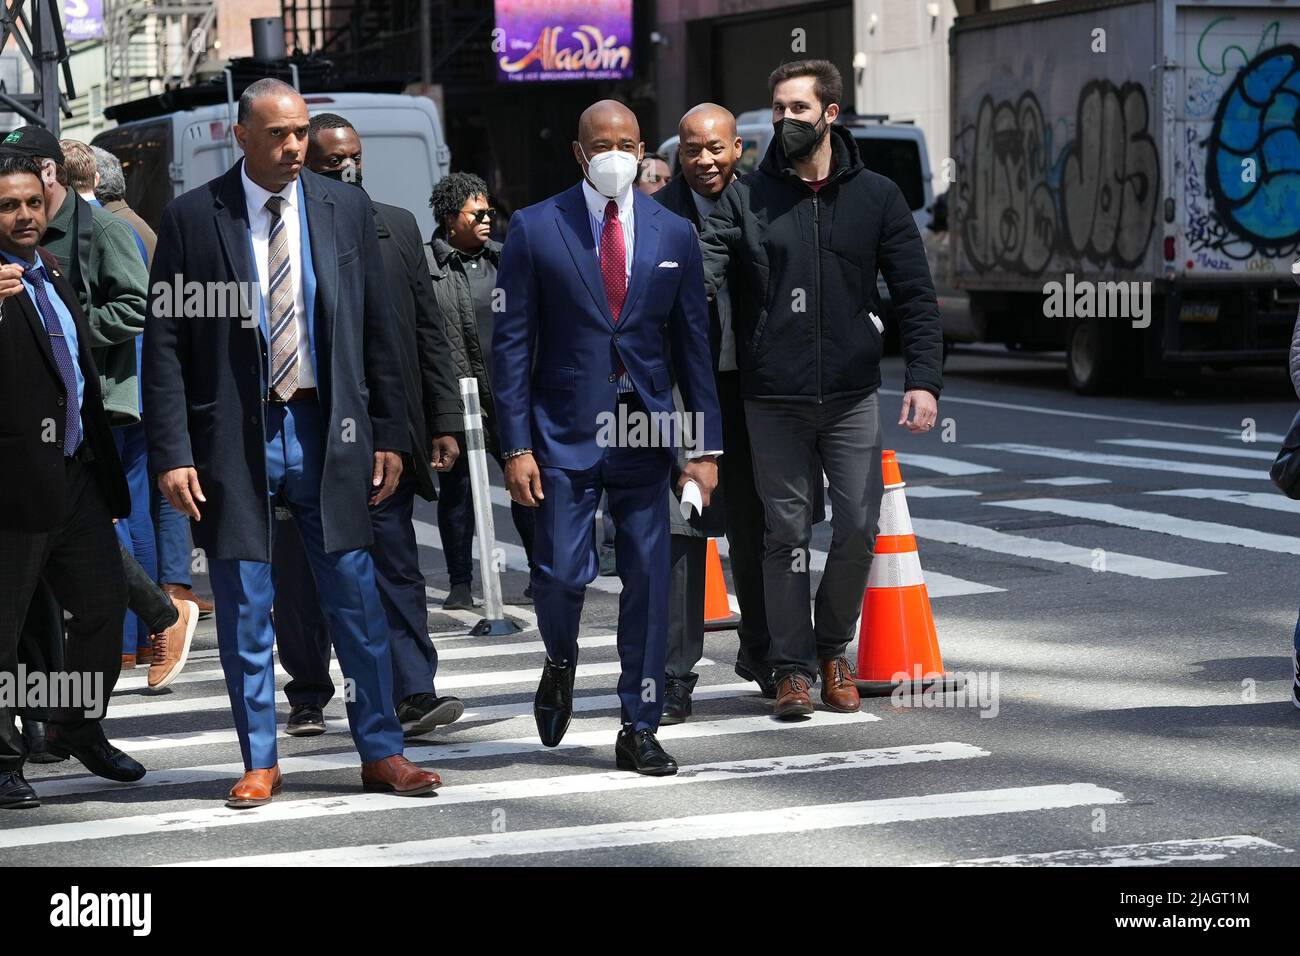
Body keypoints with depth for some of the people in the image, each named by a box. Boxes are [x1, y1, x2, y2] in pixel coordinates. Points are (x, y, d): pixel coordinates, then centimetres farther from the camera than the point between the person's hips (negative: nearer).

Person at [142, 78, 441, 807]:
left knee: (357, 598, 5)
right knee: (244, 610, 6)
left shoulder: (346, 209, 4)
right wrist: (173, 452, -9)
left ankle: (382, 752, 15)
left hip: (328, 432, 2)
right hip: (234, 437, -1)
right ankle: (261, 763, 17)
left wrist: (389, 435, 3)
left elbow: (379, 329, 7)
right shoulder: (192, 219, -2)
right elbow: (165, 342, -3)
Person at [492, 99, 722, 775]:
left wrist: (705, 446, 4)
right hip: (564, 433, -2)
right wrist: (516, 447, -8)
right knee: (562, 573, -7)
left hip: (645, 433, 2)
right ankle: (560, 666, 27)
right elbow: (511, 343, -2)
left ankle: (640, 730, 12)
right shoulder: (535, 229, -1)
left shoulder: (673, 235, 6)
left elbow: (692, 344, 9)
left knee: (648, 579, 2)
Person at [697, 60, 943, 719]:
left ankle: (832, 648, 20)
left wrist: (923, 379, -9)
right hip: (774, 398, 0)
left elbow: (915, 295, 3)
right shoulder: (746, 198, 3)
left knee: (858, 527, -1)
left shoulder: (876, 197, 5)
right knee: (786, 533, 3)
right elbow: (703, 268, -11)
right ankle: (793, 667, 12)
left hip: (852, 394, 1)